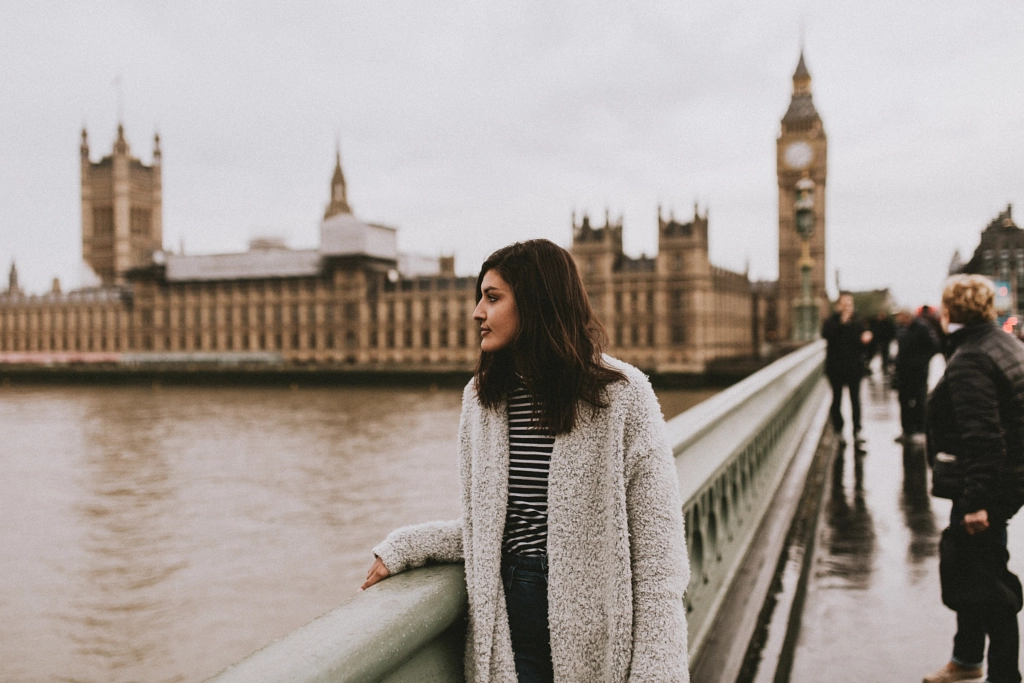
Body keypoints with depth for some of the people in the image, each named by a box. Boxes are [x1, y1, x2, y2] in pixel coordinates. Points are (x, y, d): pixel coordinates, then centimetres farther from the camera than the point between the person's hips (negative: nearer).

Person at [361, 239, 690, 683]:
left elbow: (657, 545, -12)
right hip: (509, 628, 3)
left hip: (600, 634, -3)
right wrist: (404, 547, -3)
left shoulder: (622, 395, -10)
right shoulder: (481, 398, 4)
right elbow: (480, 529, 10)